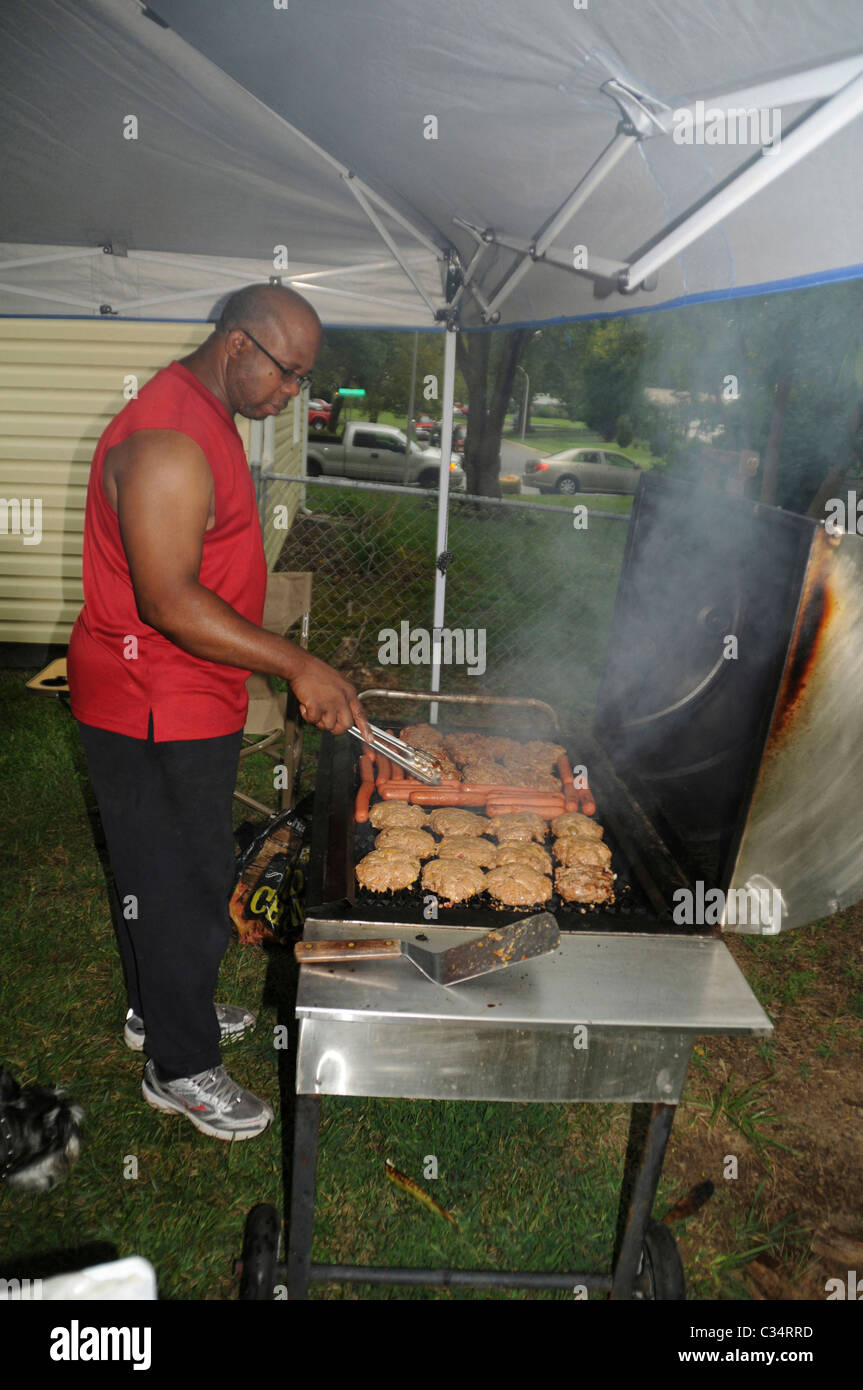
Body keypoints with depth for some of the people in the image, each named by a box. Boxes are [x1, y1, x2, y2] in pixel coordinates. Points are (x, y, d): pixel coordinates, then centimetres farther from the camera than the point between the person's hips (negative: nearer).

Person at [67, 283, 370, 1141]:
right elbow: (167, 601, -30)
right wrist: (297, 666, -30)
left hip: (191, 699, 10)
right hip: (152, 714, -10)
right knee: (180, 884, 4)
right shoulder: (167, 442, -23)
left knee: (164, 870, 22)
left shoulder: (206, 417, 11)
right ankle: (180, 1067, 22)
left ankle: (160, 1007, 42)